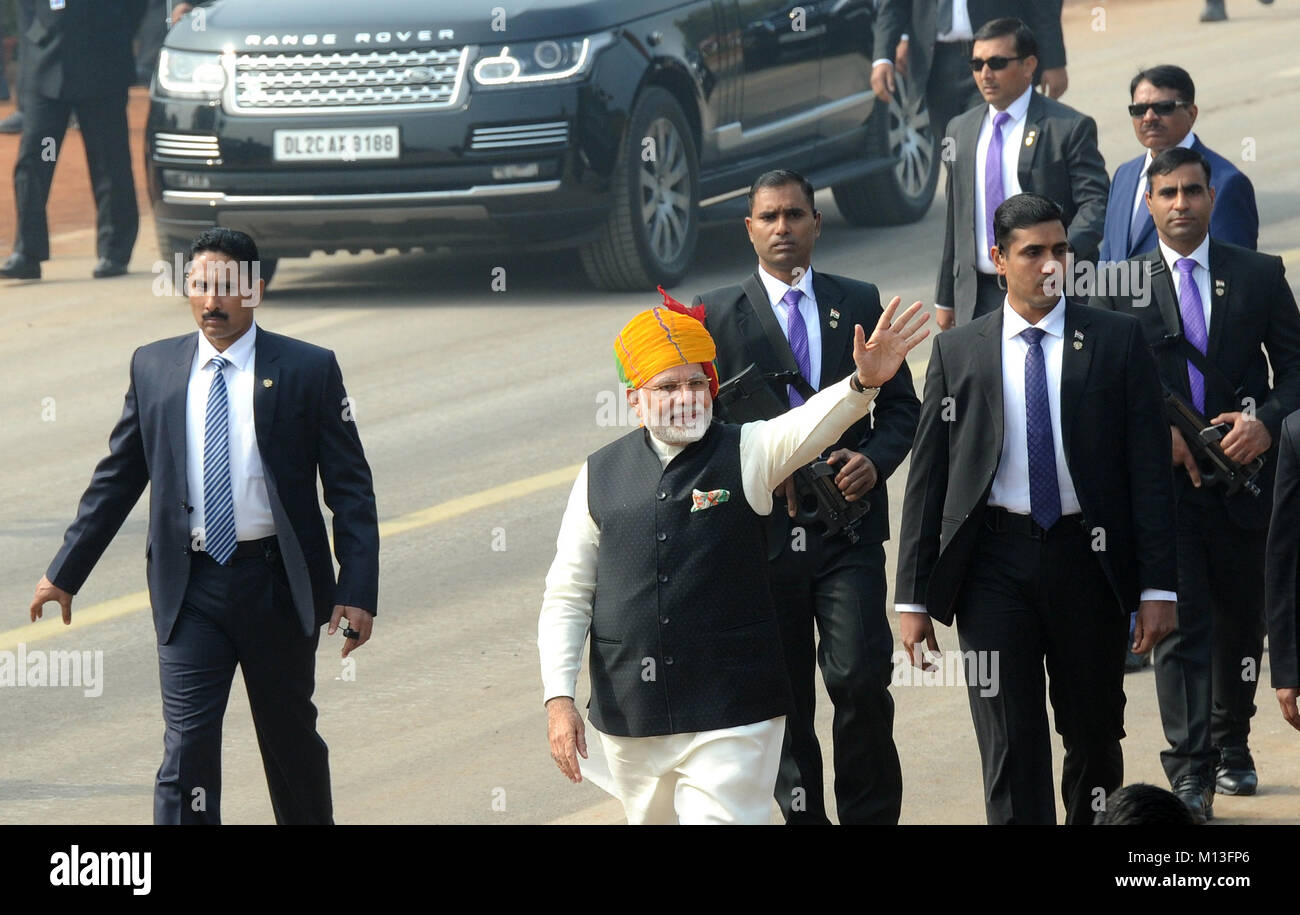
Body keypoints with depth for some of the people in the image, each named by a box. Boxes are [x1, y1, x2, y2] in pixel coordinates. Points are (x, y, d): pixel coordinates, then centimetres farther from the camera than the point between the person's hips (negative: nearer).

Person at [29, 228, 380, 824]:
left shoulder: (308, 370, -2)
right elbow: (116, 478, 14)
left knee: (290, 738, 14)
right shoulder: (154, 368, 5)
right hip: (190, 585, 1)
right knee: (187, 747, -9)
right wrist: (64, 573, 14)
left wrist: (358, 590, -11)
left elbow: (350, 487, -3)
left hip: (277, 583, -1)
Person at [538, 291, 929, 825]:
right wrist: (559, 699, -2)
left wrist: (864, 381, -43)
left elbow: (809, 426, -22)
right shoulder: (600, 475, 4)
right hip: (630, 720, 3)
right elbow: (566, 596, 6)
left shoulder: (746, 455, -1)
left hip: (731, 720, -3)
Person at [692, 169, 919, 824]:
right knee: (783, 698, 5)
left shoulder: (859, 304, 10)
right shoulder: (718, 315, 5)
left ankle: (870, 811, 4)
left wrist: (874, 458, -7)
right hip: (761, 529, 0)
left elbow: (901, 406, 12)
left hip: (849, 527, 0)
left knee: (861, 679, -13)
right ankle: (801, 811, 18)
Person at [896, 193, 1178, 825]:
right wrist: (913, 598, 2)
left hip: (1088, 559, 1)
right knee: (1010, 747, -5)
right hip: (994, 565, 0)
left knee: (1095, 736, 11)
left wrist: (1158, 584, -6)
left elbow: (1149, 466, 1)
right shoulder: (957, 353, 5)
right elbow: (927, 479, 6)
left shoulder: (1117, 340, 3)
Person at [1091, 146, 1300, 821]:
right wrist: (1160, 434, -12)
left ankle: (1232, 747, 33)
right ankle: (1190, 772, -14)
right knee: (1182, 625, -11)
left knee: (1241, 621, 13)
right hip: (1163, 482, -2)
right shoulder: (1121, 286, 4)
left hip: (1244, 472, 2)